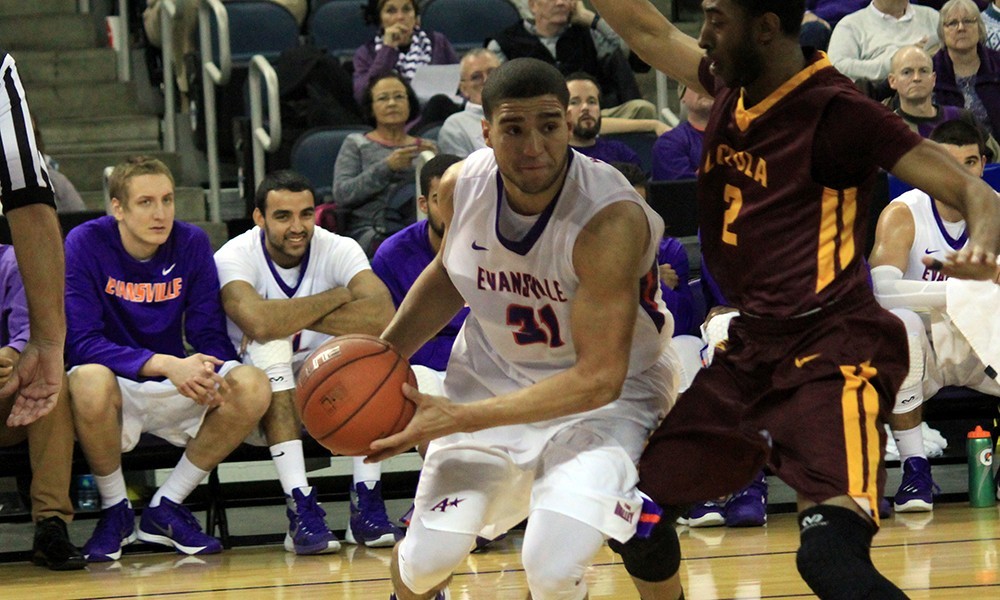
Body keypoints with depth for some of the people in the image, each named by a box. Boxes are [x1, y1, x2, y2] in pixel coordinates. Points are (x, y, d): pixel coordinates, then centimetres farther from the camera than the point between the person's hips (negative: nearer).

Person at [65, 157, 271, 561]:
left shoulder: (192, 244, -2)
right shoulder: (86, 244, -13)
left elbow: (209, 334, -2)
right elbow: (82, 342, -21)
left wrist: (209, 375, -27)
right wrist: (165, 365, -34)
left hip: (173, 391, 4)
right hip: (117, 391, -4)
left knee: (252, 387, -24)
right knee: (89, 380, -39)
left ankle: (166, 508, -5)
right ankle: (115, 510, -11)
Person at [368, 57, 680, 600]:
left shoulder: (610, 219, -32)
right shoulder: (461, 187, -14)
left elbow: (598, 378, -31)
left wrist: (458, 419, -33)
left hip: (607, 393, -4)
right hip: (491, 373, 4)